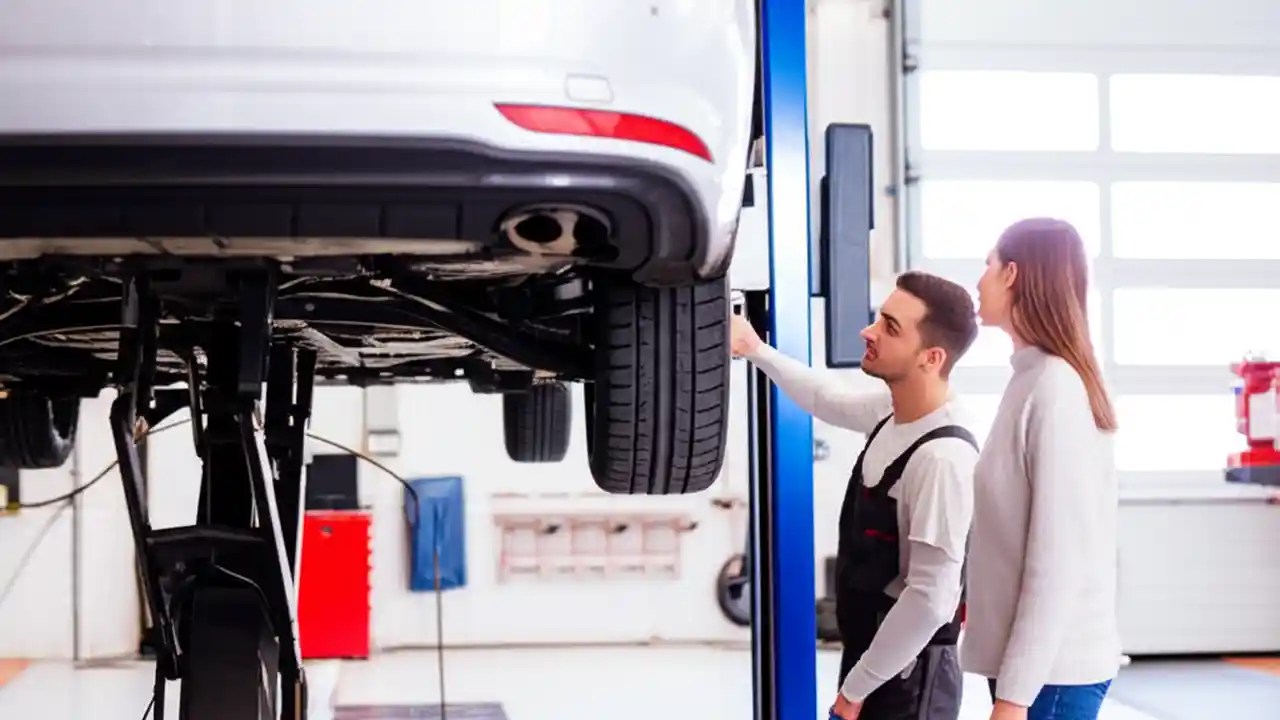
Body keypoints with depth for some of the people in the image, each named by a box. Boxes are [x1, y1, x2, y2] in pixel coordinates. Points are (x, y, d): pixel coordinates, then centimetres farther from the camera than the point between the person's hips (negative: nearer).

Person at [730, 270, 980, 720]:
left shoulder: (943, 458, -26)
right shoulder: (889, 412, 0)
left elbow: (930, 599, -27)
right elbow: (826, 399, 24)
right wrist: (756, 350, 17)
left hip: (906, 676, -8)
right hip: (869, 657, 8)